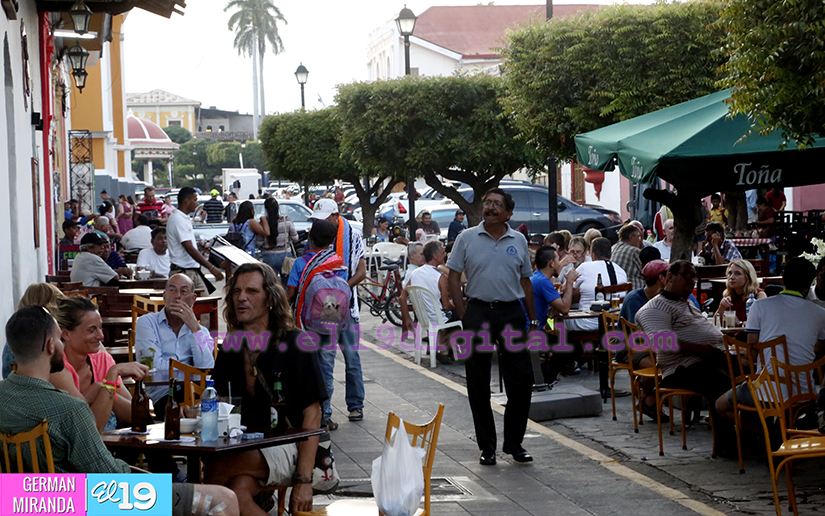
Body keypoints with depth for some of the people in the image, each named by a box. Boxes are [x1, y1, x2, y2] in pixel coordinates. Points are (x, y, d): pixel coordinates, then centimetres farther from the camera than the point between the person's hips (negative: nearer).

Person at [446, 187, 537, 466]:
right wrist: (465, 316, -6)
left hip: (512, 312, 1)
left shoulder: (519, 241, 8)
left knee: (522, 379, -1)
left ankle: (514, 443, 13)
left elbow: (526, 282, 13)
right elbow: (453, 278, 2)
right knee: (478, 383, 3)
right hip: (478, 311, -1)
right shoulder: (467, 238, 2)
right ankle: (487, 446, 13)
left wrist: (532, 320, 10)